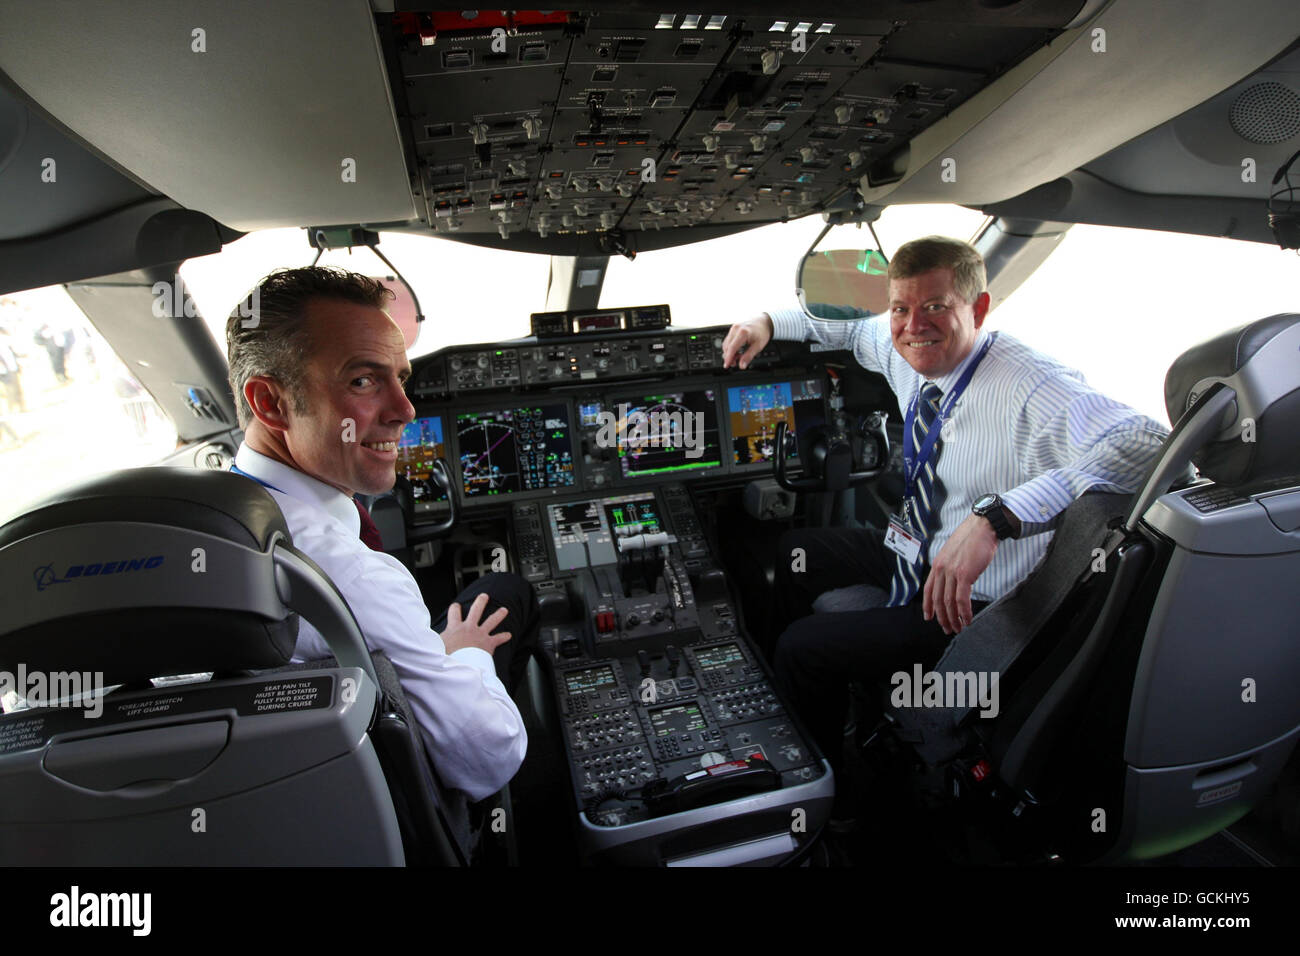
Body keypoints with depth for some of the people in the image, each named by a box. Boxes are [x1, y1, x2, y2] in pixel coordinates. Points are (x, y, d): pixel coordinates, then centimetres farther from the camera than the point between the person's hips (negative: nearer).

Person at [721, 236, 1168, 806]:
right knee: (794, 555, 18)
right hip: (915, 553, 9)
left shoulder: (1031, 388, -29)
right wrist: (770, 322, 2)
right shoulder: (905, 353, -5)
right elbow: (850, 328, 17)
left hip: (973, 605, -8)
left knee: (803, 649, -14)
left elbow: (1145, 443, -44)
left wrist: (997, 514, -53)